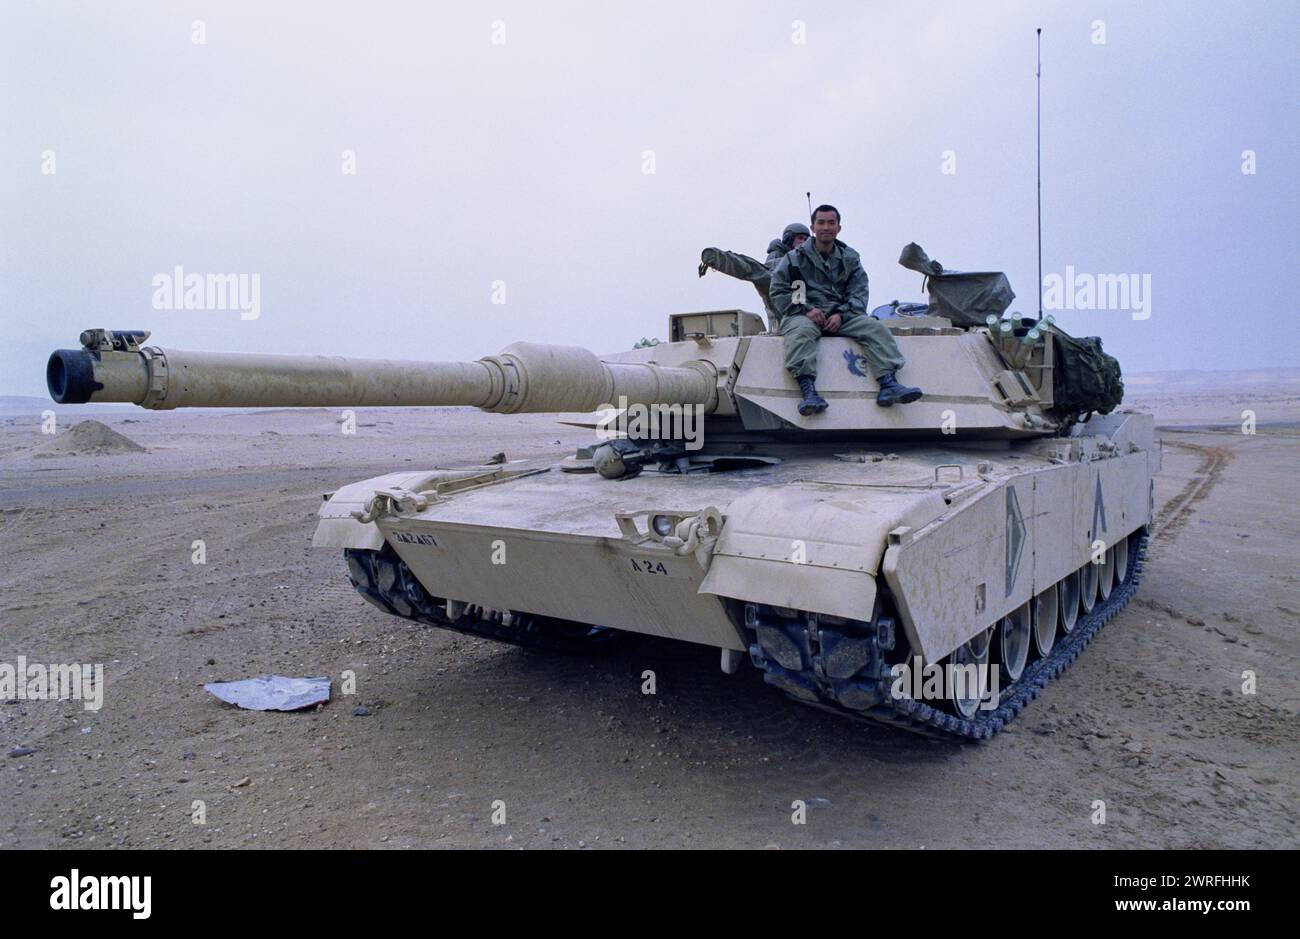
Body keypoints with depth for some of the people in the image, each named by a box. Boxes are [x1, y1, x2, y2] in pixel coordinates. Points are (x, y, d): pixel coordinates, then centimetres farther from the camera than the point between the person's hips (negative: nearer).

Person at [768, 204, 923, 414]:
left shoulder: (850, 259, 19)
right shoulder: (795, 258, 11)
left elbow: (858, 292, 9)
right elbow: (777, 291, 3)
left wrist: (841, 314, -12)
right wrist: (806, 309, -12)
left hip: (842, 316, 3)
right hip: (803, 315, -3)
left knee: (875, 327, -22)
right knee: (801, 332, -38)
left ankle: (888, 384, -35)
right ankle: (809, 392, -53)